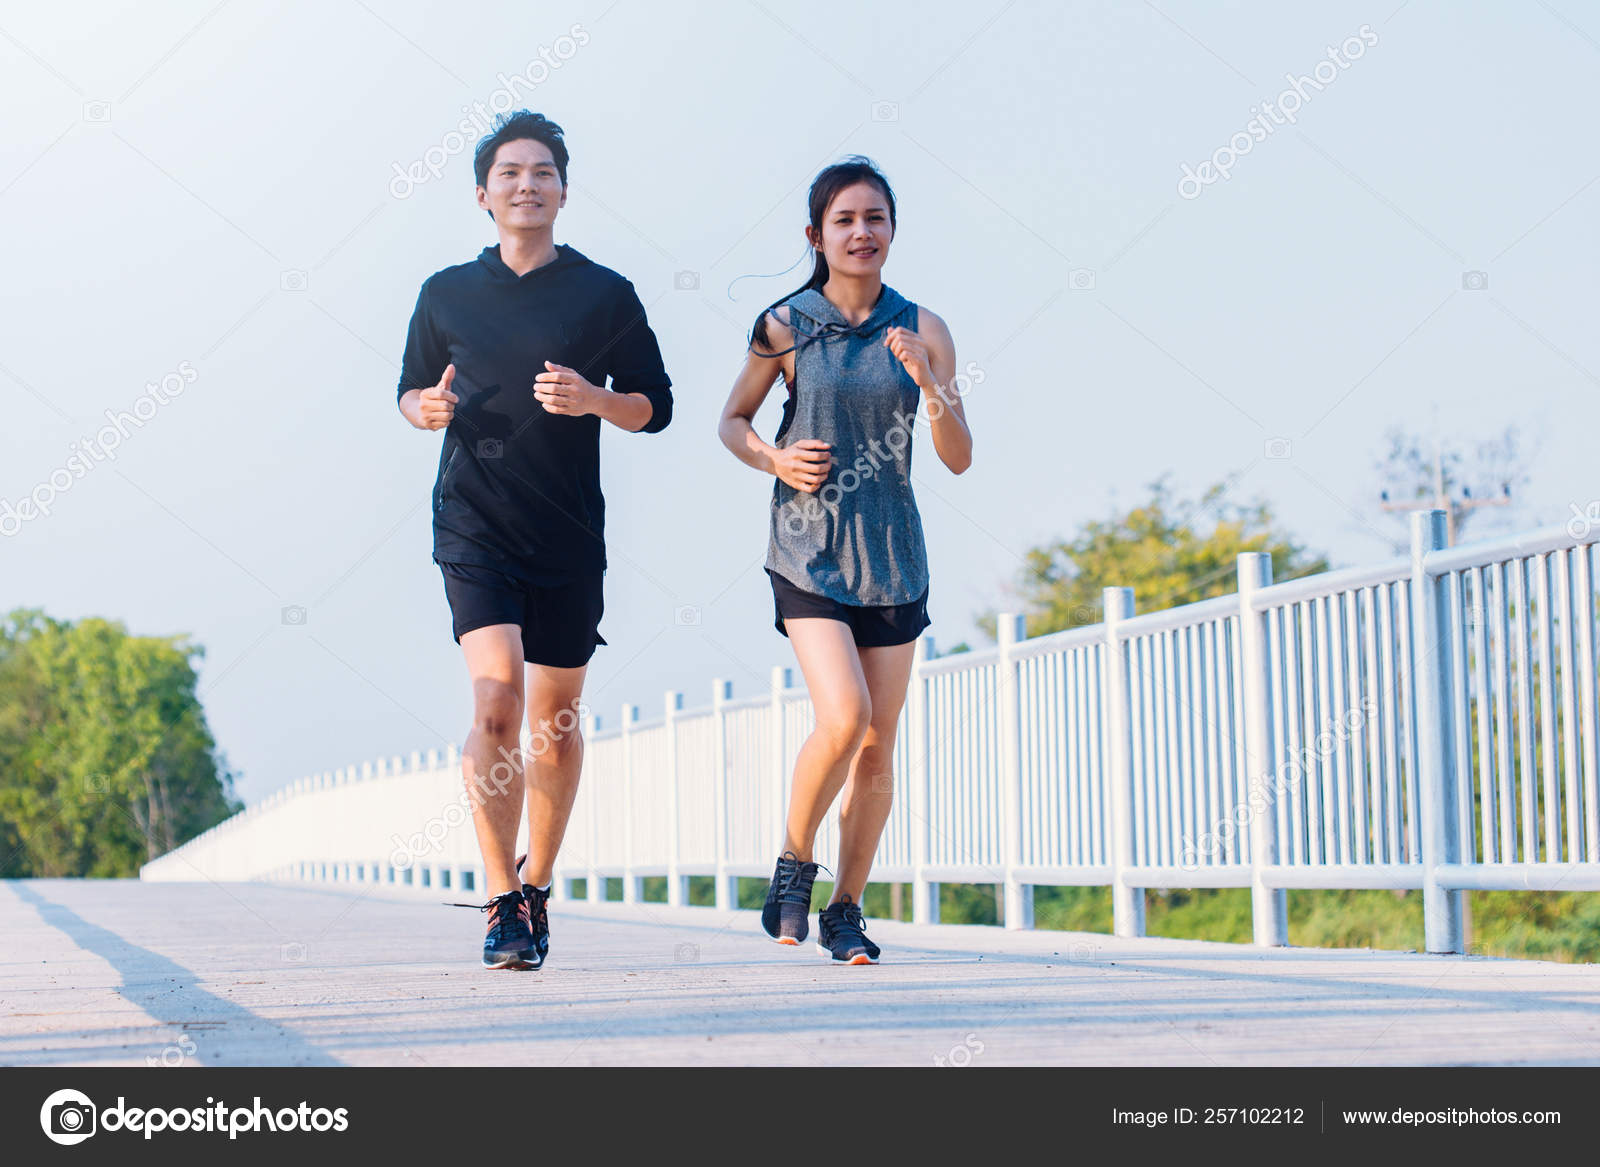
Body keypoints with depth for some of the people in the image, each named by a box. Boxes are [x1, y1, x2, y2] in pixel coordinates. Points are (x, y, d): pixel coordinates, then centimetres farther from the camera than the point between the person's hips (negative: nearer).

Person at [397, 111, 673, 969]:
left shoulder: (605, 295, 4)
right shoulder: (446, 294, 8)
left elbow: (654, 406, 7)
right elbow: (410, 391, 18)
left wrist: (595, 400, -13)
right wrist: (427, 407, -6)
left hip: (569, 535, 1)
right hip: (474, 522, -1)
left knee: (555, 723, 8)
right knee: (497, 697, -18)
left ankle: (536, 885, 28)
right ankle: (500, 901, -13)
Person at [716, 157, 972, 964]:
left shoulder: (921, 331, 1)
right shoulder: (786, 327, -2)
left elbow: (959, 458, -1)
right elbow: (731, 422, 10)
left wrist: (928, 381, -17)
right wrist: (773, 459, -9)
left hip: (891, 555, 3)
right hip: (809, 551, -3)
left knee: (877, 746, 5)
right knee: (842, 720, -18)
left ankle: (846, 910, 19)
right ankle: (793, 863, 7)